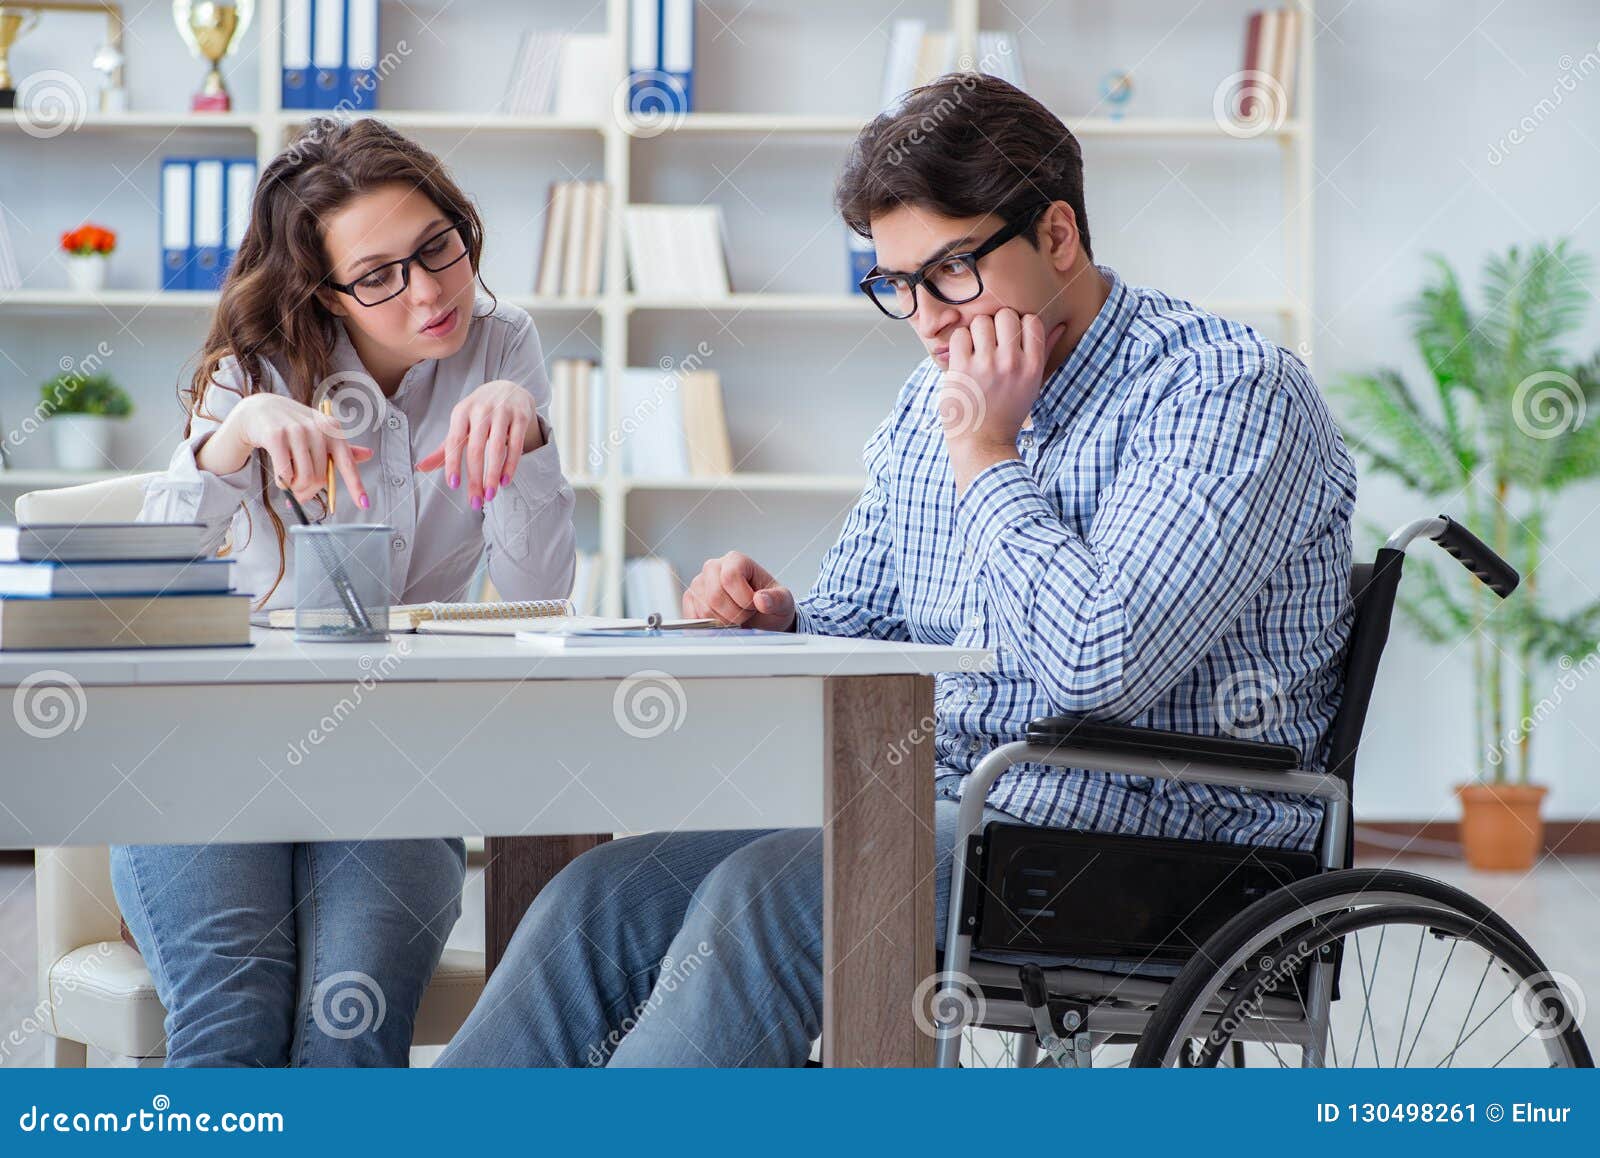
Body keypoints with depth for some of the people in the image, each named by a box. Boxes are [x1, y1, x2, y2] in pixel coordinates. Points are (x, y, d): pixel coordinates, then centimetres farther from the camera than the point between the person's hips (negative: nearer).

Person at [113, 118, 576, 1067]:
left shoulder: (500, 348, 3)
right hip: (218, 742, -1)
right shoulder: (261, 369, -1)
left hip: (389, 762, 1)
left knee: (352, 1019, -28)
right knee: (232, 1023, -28)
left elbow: (539, 592, -5)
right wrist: (236, 436, -31)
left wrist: (524, 428, -21)